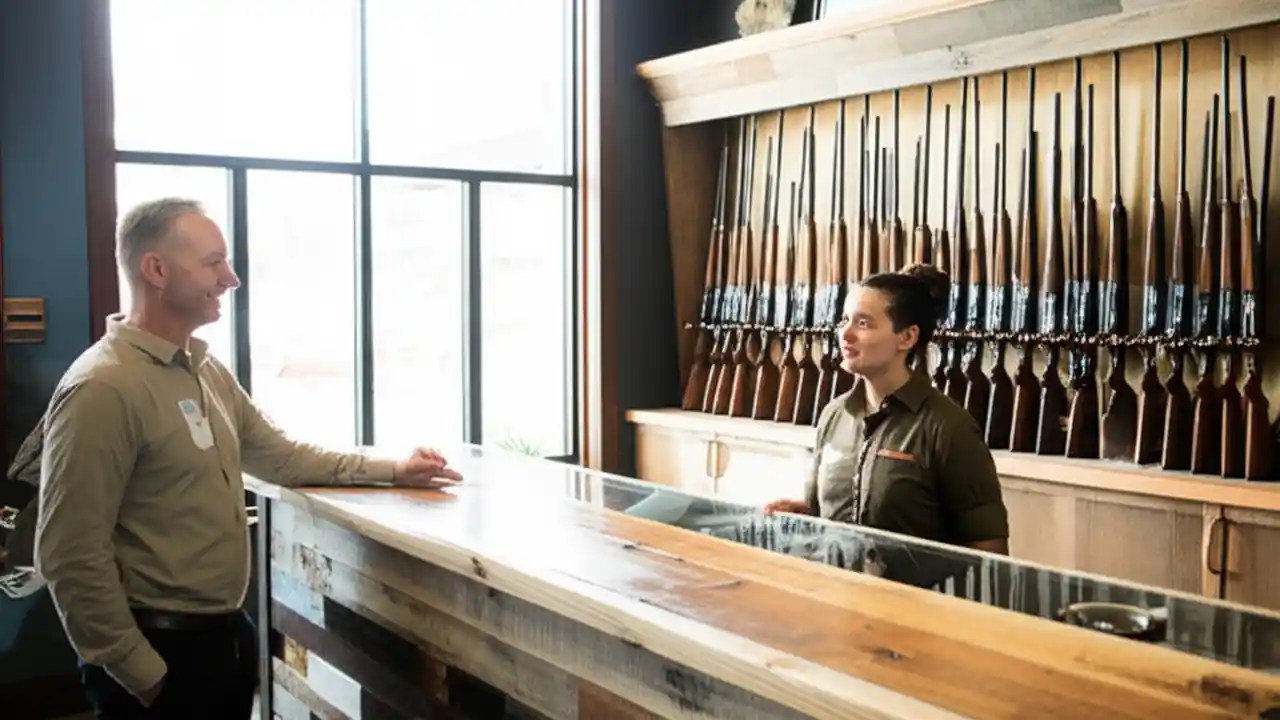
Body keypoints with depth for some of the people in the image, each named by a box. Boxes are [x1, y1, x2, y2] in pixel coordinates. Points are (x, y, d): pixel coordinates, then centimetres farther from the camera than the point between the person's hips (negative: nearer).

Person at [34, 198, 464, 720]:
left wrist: (392, 471, 11)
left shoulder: (208, 371, 8)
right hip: (160, 651, -9)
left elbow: (282, 456, 17)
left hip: (227, 633, 9)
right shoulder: (102, 389, -21)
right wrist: (139, 674, -18)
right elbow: (71, 557, -22)